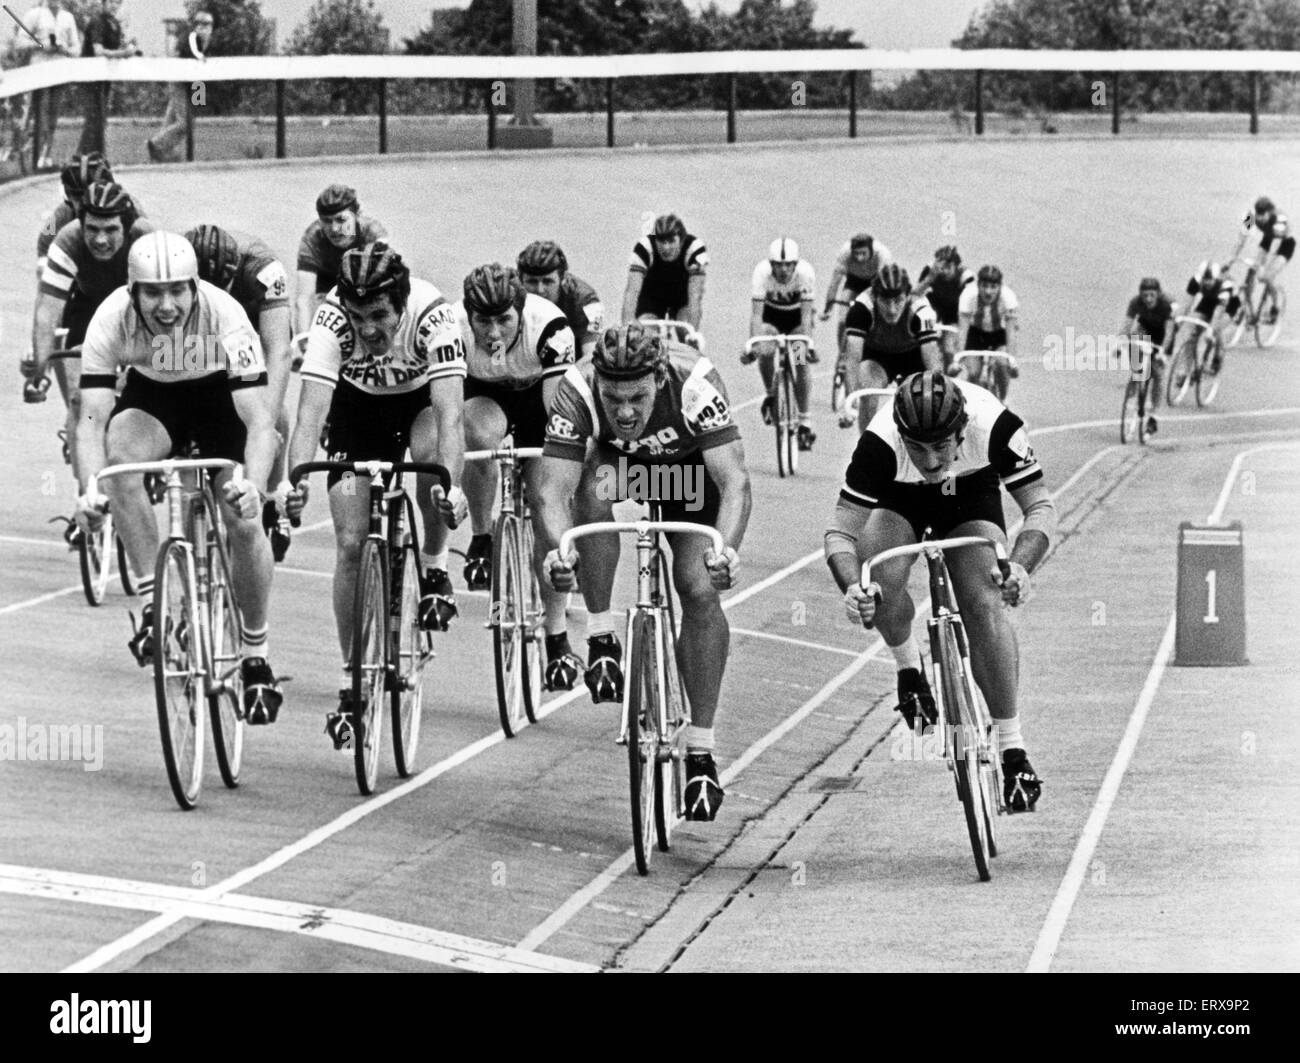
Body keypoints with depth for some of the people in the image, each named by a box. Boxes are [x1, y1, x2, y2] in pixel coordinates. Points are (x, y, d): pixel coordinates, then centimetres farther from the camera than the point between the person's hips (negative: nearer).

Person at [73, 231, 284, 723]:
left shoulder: (224, 317, -35)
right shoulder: (111, 319, -31)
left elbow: (259, 420, -37)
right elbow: (92, 419, -33)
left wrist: (252, 486, -55)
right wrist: (90, 490, -50)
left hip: (220, 394, -1)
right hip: (151, 395, 1)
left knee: (243, 522, -16)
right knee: (122, 451, -32)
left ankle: (256, 653, 7)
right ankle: (153, 604, -22)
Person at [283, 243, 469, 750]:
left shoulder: (431, 314, -36)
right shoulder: (332, 317, -33)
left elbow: (449, 413, -43)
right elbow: (311, 409, -40)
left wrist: (452, 487, -58)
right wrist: (298, 481, -56)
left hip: (421, 398, -1)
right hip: (358, 405, 1)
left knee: (431, 455, -36)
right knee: (351, 543, -8)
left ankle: (434, 566, -7)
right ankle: (351, 682, 5)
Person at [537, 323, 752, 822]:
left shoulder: (694, 383, -39)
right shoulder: (577, 391, -35)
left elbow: (735, 481, -45)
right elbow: (553, 491, -39)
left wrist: (726, 550, -63)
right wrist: (556, 551, -59)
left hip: (688, 465, -1)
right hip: (618, 459, 1)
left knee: (699, 589, -16)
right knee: (595, 487, -34)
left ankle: (701, 750, -6)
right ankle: (601, 638, -19)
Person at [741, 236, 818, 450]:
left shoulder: (805, 273, -33)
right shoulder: (762, 272, -33)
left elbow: (806, 315, -33)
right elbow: (756, 314, -34)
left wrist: (808, 345, -43)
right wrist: (752, 347, -44)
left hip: (796, 314, -1)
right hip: (771, 313, 1)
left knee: (802, 362, -16)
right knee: (765, 353, -23)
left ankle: (805, 422, -5)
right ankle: (770, 395, 7)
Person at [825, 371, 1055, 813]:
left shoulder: (994, 424, -37)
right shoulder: (880, 442, -38)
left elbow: (1040, 507, -29)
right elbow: (840, 532, -34)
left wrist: (1020, 567, -47)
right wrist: (852, 587, -54)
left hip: (971, 494, 0)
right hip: (901, 498, 0)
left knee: (984, 606, -20)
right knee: (879, 582, -29)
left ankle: (1013, 750, -12)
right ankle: (908, 666, 3)